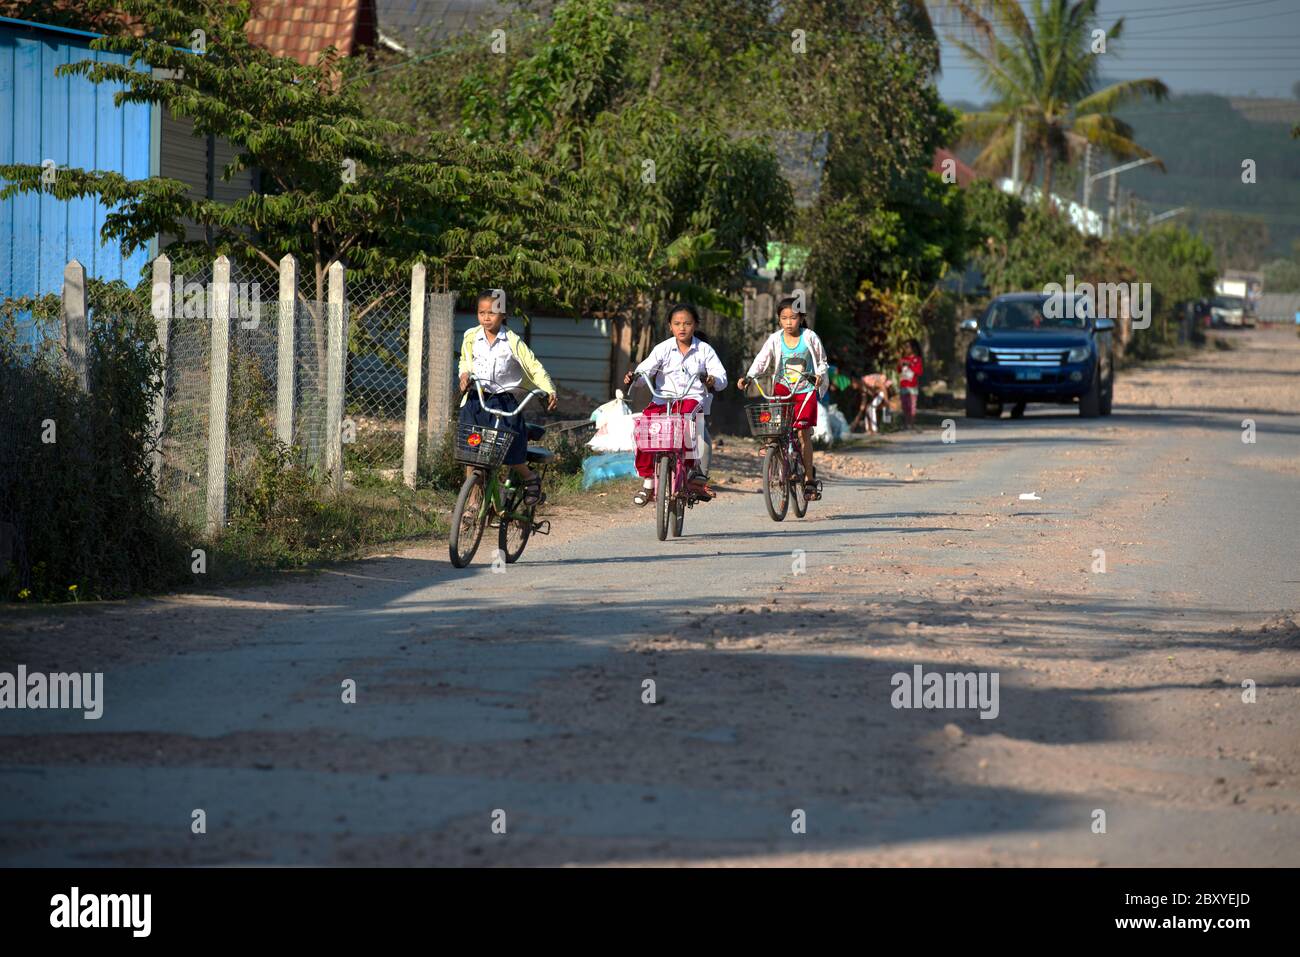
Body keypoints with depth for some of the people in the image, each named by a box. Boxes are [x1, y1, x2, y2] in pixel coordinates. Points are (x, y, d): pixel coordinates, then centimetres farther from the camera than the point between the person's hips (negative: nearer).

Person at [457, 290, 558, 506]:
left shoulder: (513, 342, -5)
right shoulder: (471, 338, 4)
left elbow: (535, 367, -4)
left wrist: (549, 391, -17)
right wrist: (465, 374, -1)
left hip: (504, 401, -3)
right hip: (475, 400, 3)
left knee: (510, 455, -8)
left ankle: (531, 479, 23)